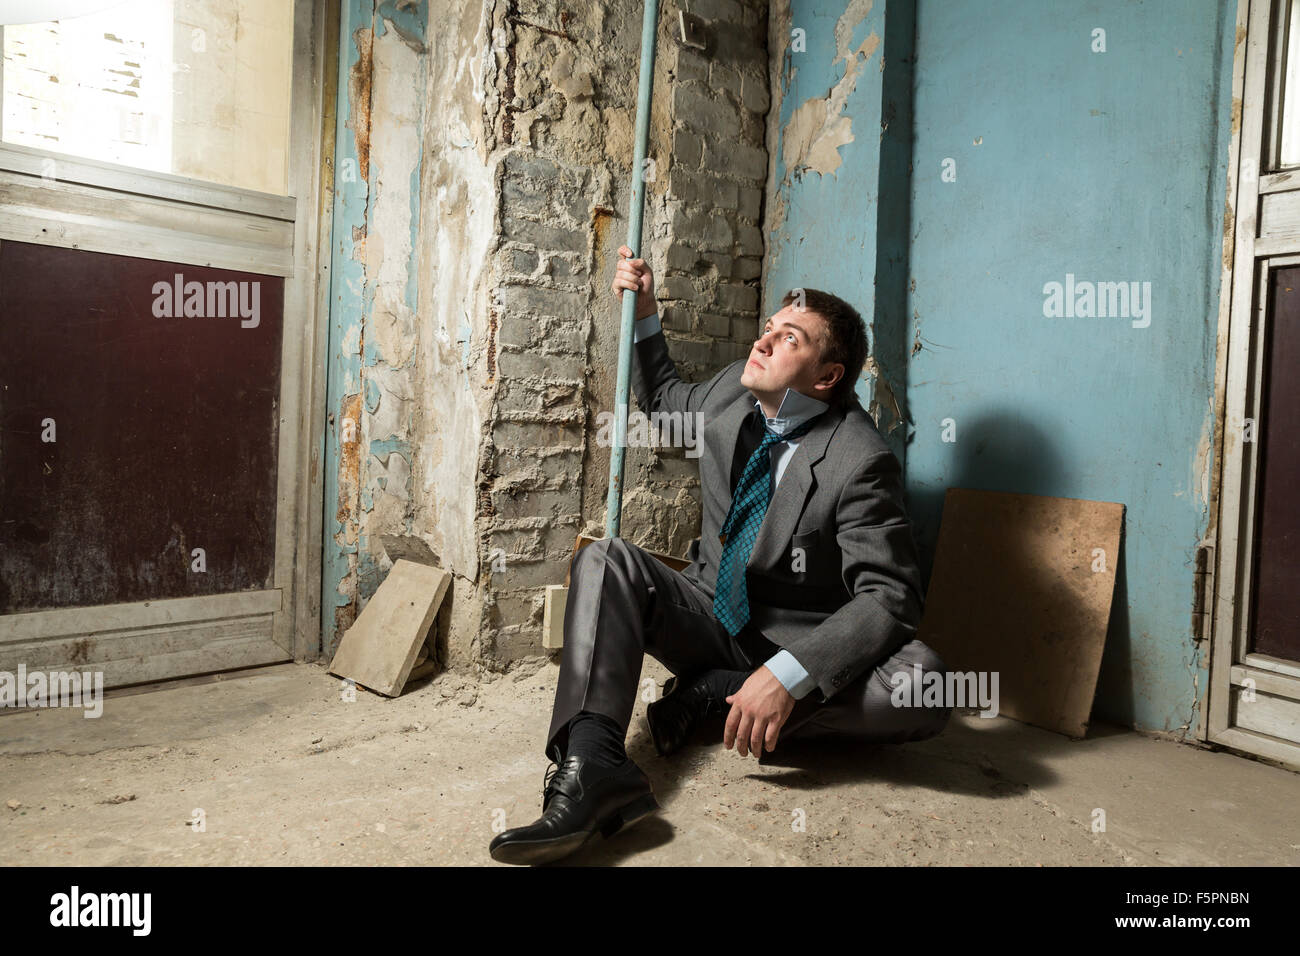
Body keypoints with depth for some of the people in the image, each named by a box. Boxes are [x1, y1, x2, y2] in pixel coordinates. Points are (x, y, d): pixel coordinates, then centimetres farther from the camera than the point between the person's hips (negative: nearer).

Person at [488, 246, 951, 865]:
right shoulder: (732, 391, 0)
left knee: (921, 687, -31)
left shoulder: (860, 460, -20)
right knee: (607, 560, -20)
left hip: (796, 645, -4)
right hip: (708, 617, 5)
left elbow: (889, 597, -24)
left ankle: (711, 693, -19)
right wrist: (644, 315, 8)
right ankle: (594, 769, -37)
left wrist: (787, 675, -36)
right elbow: (664, 400, 23)